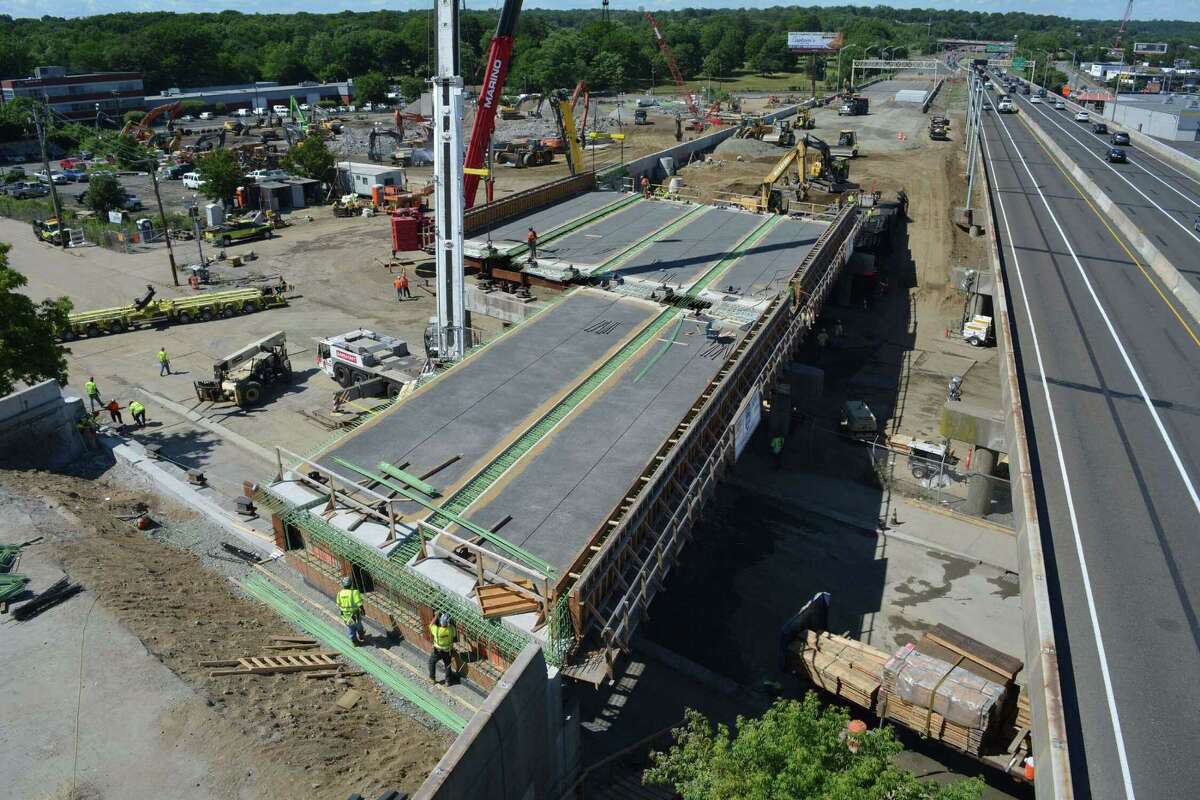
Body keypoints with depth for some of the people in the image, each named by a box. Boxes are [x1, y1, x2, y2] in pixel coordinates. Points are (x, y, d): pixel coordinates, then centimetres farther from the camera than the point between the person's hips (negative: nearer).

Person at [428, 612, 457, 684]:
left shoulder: (437, 630, -34)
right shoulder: (451, 629, -28)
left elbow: (431, 625, -10)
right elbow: (454, 634, -3)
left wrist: (436, 616, -5)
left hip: (438, 651, -2)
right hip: (448, 651, 2)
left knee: (432, 662, 27)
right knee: (448, 665, 25)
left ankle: (432, 678, 37)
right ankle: (448, 680, 37)